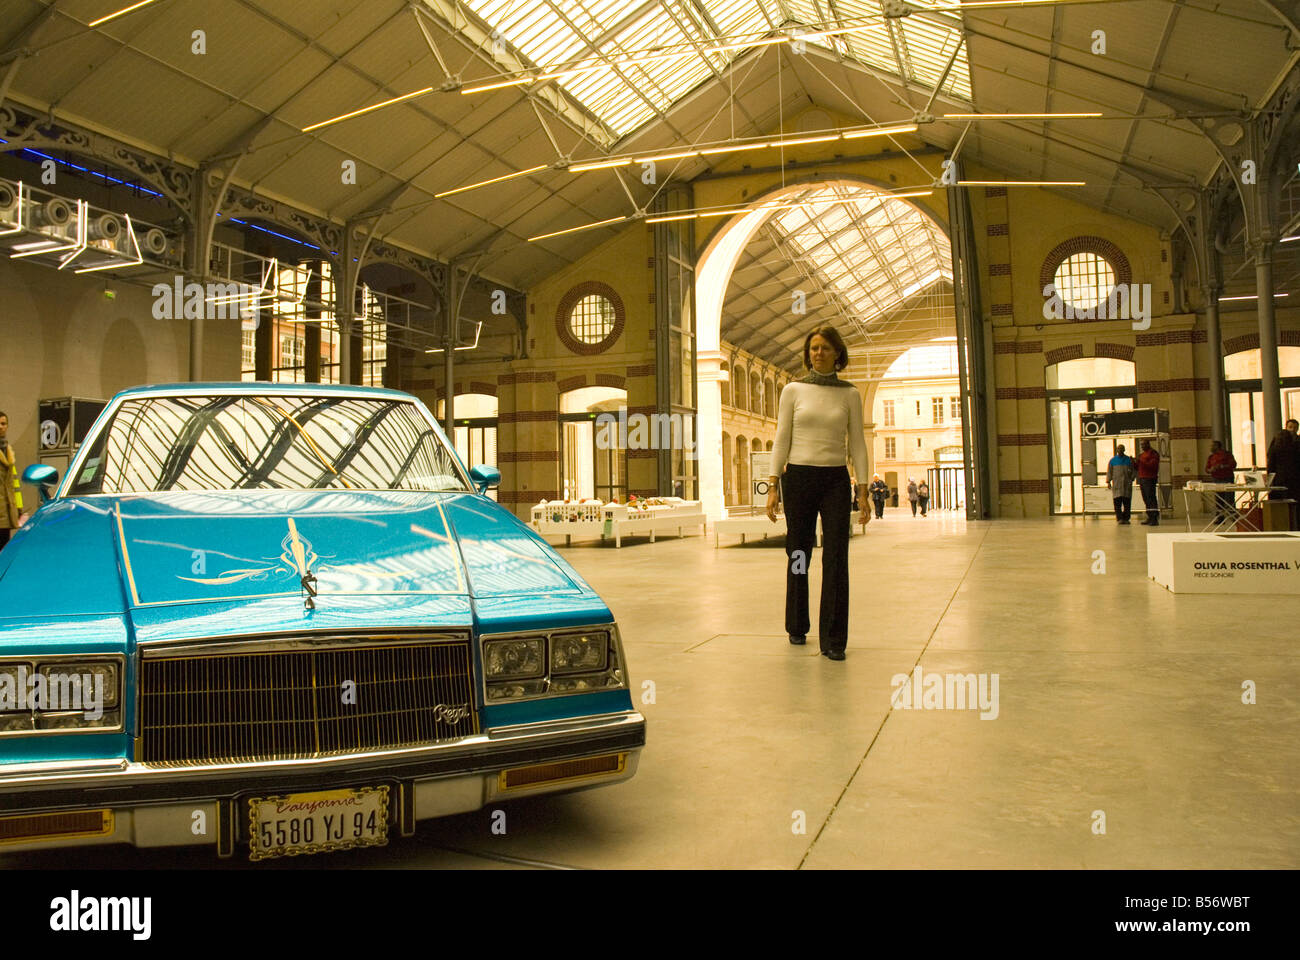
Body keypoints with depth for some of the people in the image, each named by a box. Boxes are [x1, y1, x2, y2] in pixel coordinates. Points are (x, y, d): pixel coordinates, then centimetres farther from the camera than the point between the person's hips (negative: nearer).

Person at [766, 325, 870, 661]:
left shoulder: (849, 394, 5)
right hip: (799, 478, 0)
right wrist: (773, 486, -6)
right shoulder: (793, 390, 3)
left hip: (835, 480, 0)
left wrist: (863, 491, -1)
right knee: (798, 555, 8)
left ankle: (833, 640, -2)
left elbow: (858, 443, 5)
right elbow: (781, 440, 1)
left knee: (836, 558, -8)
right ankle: (797, 627, 27)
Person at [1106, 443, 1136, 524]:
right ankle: (1119, 518, -4)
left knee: (1127, 502, 0)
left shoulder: (1129, 460, 9)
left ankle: (1126, 518, 6)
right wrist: (1108, 481, 1)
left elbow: (1134, 471, 11)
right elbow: (1109, 471, 8)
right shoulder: (1113, 460, 9)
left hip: (1127, 484, 1)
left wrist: (1131, 479, -2)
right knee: (1117, 502, -7)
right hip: (1116, 483, -1)